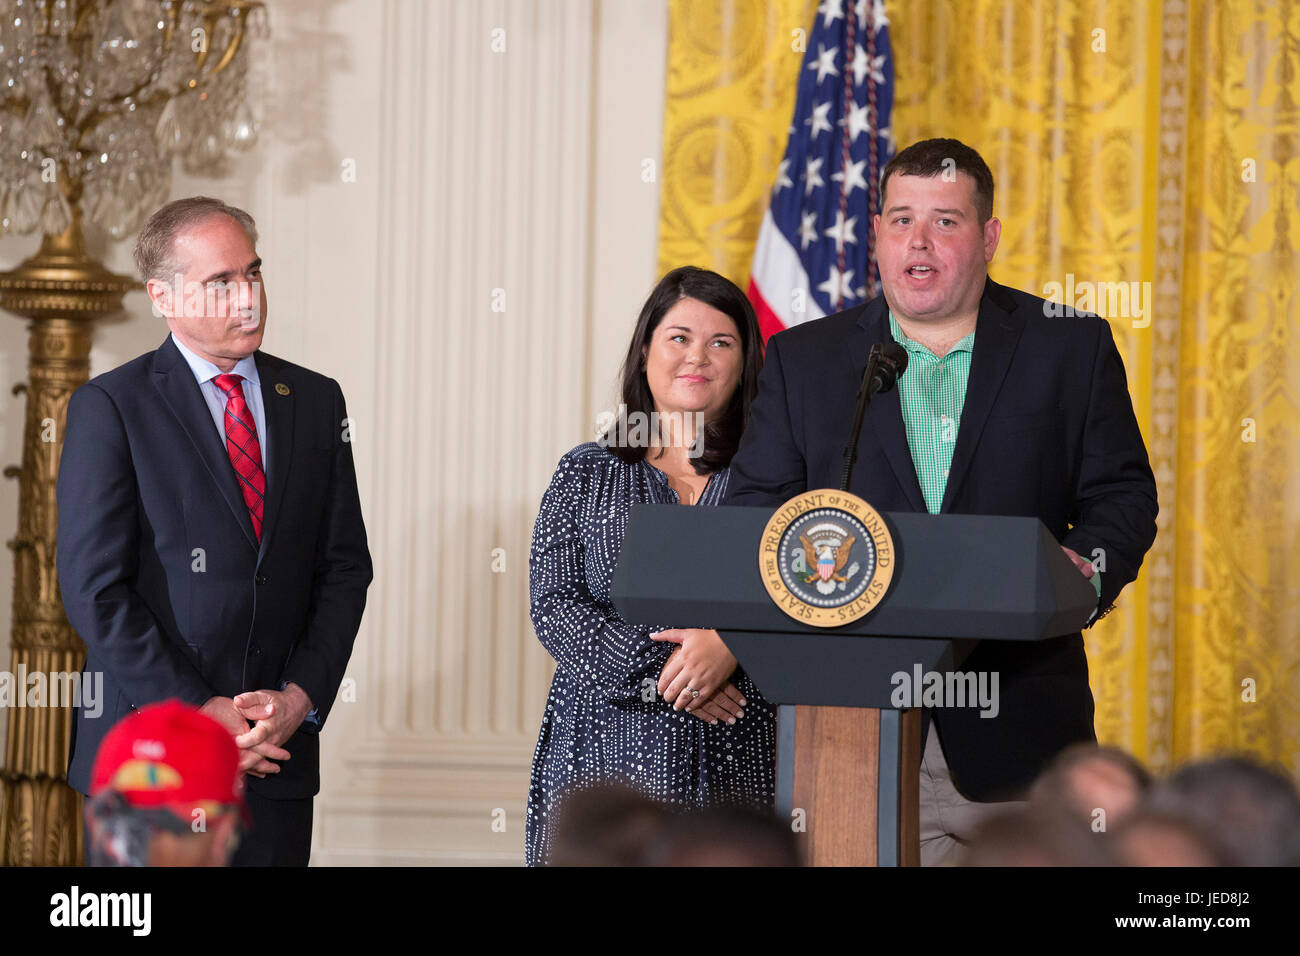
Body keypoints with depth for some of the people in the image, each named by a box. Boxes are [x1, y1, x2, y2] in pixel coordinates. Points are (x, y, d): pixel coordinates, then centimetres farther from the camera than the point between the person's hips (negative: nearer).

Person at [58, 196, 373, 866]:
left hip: (277, 755, 3)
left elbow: (345, 566, 9)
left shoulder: (315, 401, 10)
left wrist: (303, 696, -5)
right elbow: (94, 588, -10)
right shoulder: (108, 408, -4)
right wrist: (196, 712, -14)